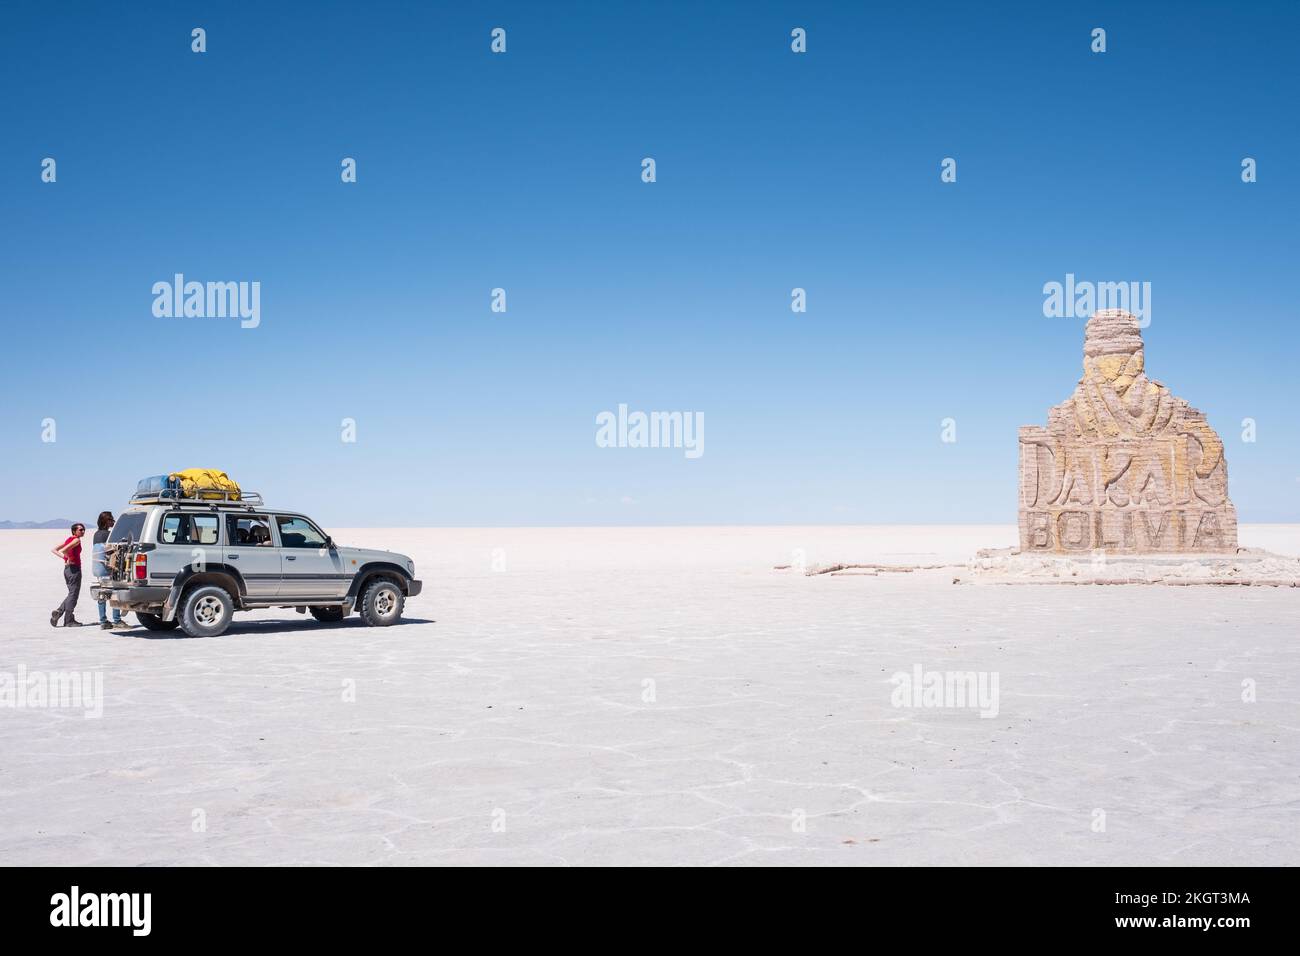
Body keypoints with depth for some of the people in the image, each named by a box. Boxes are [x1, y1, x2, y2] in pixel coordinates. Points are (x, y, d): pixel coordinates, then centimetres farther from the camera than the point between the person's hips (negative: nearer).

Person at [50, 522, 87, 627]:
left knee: (72, 594, 19)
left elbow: (53, 550, 11)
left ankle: (58, 611, 7)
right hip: (74, 569, -8)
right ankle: (69, 621, 2)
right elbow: (64, 550, -27)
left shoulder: (69, 539, 13)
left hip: (67, 569, 8)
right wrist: (69, 558, -11)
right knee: (73, 594, -1)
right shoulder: (76, 540, -12)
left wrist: (64, 557, 2)